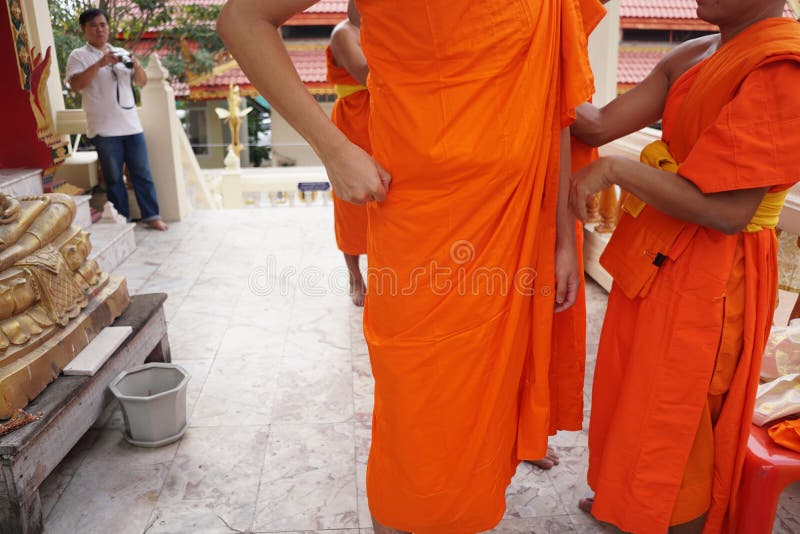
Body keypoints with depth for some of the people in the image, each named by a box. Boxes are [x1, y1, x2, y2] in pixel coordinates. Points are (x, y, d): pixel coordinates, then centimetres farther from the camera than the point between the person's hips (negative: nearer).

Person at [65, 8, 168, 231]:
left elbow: (142, 81, 12)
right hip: (105, 129, -4)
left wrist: (137, 66, -9)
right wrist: (100, 64, -21)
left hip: (132, 125, 4)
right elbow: (75, 84, -13)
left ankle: (151, 215, 12)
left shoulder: (122, 53, 16)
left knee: (142, 173, 5)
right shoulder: (79, 56, 2)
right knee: (114, 178, 3)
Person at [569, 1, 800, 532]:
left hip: (708, 278, -8)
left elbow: (728, 211, -25)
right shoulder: (690, 58, 5)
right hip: (652, 256, 8)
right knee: (633, 394, 23)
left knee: (677, 422, 10)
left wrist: (615, 169, -21)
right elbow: (599, 125, -4)